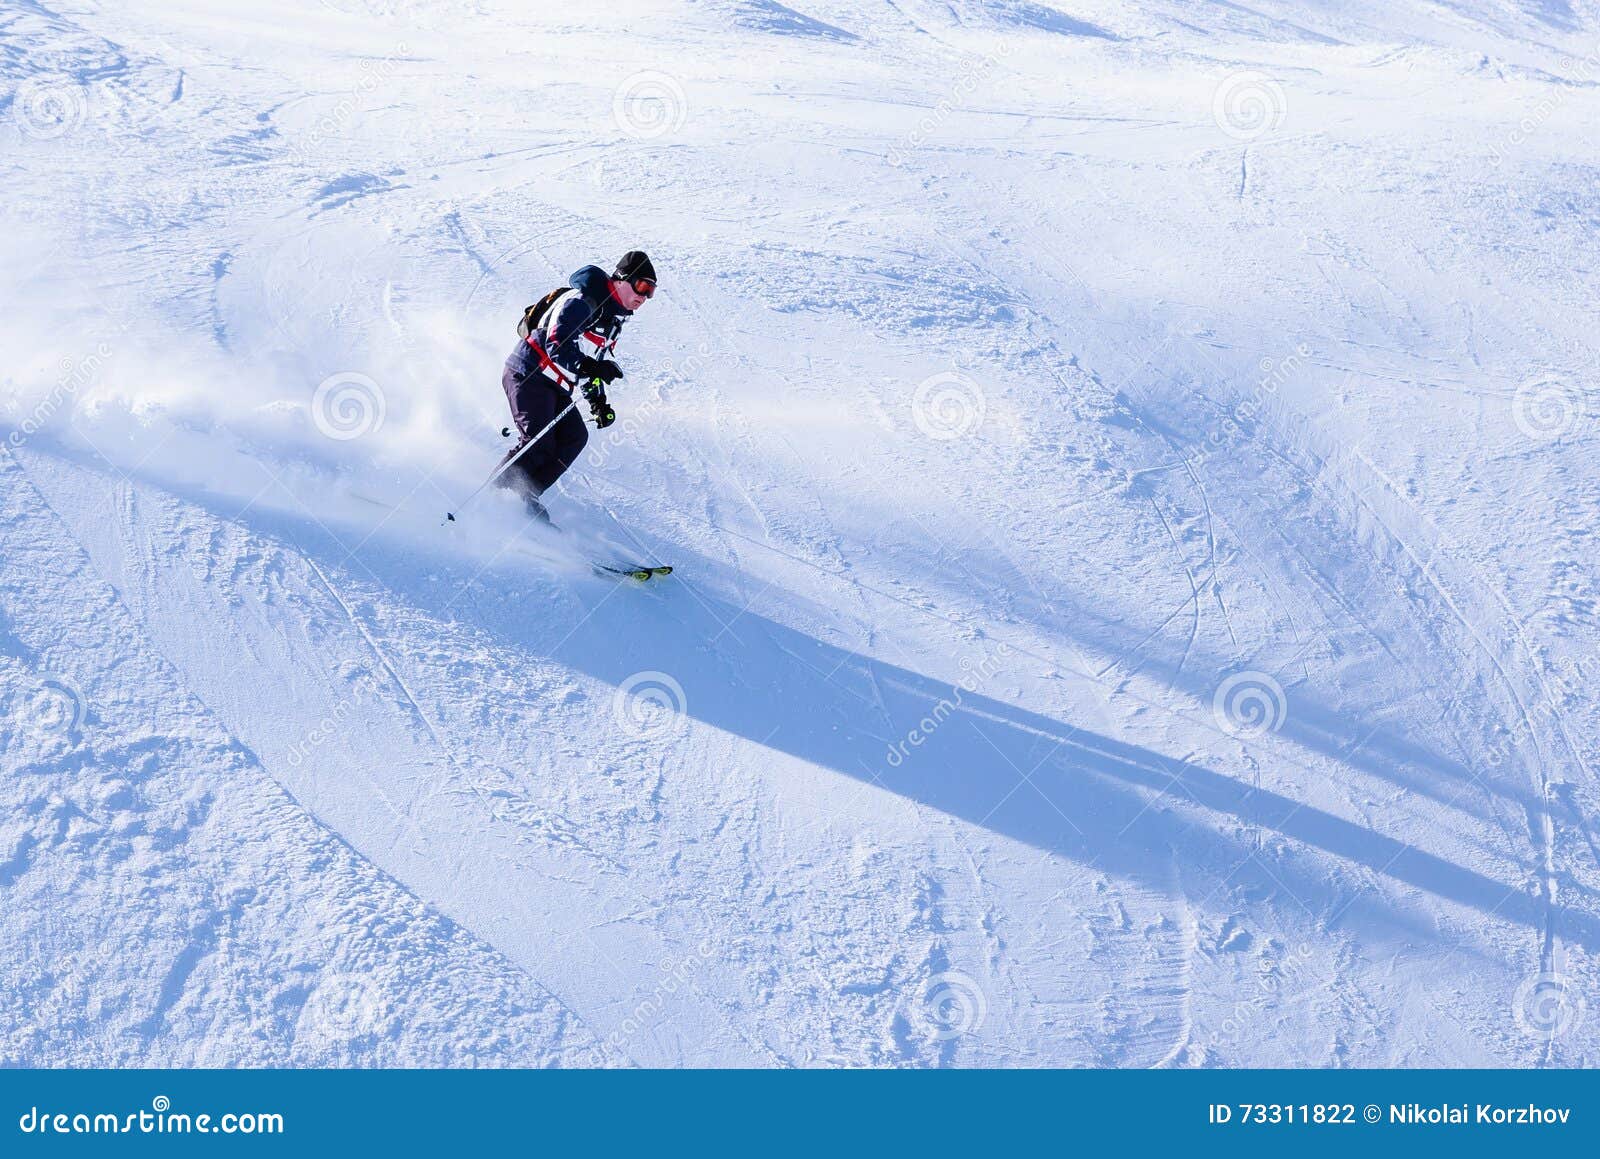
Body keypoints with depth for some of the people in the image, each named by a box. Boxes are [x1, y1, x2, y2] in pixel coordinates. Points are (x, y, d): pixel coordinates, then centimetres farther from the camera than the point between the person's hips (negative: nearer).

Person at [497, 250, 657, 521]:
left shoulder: (614, 318, 15)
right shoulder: (581, 301, -15)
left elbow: (590, 359, 23)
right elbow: (557, 344, -26)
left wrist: (598, 401, 13)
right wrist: (589, 366, -40)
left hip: (556, 386, 9)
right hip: (529, 375, -9)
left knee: (574, 437, -7)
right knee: (539, 444, -19)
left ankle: (525, 495, -5)